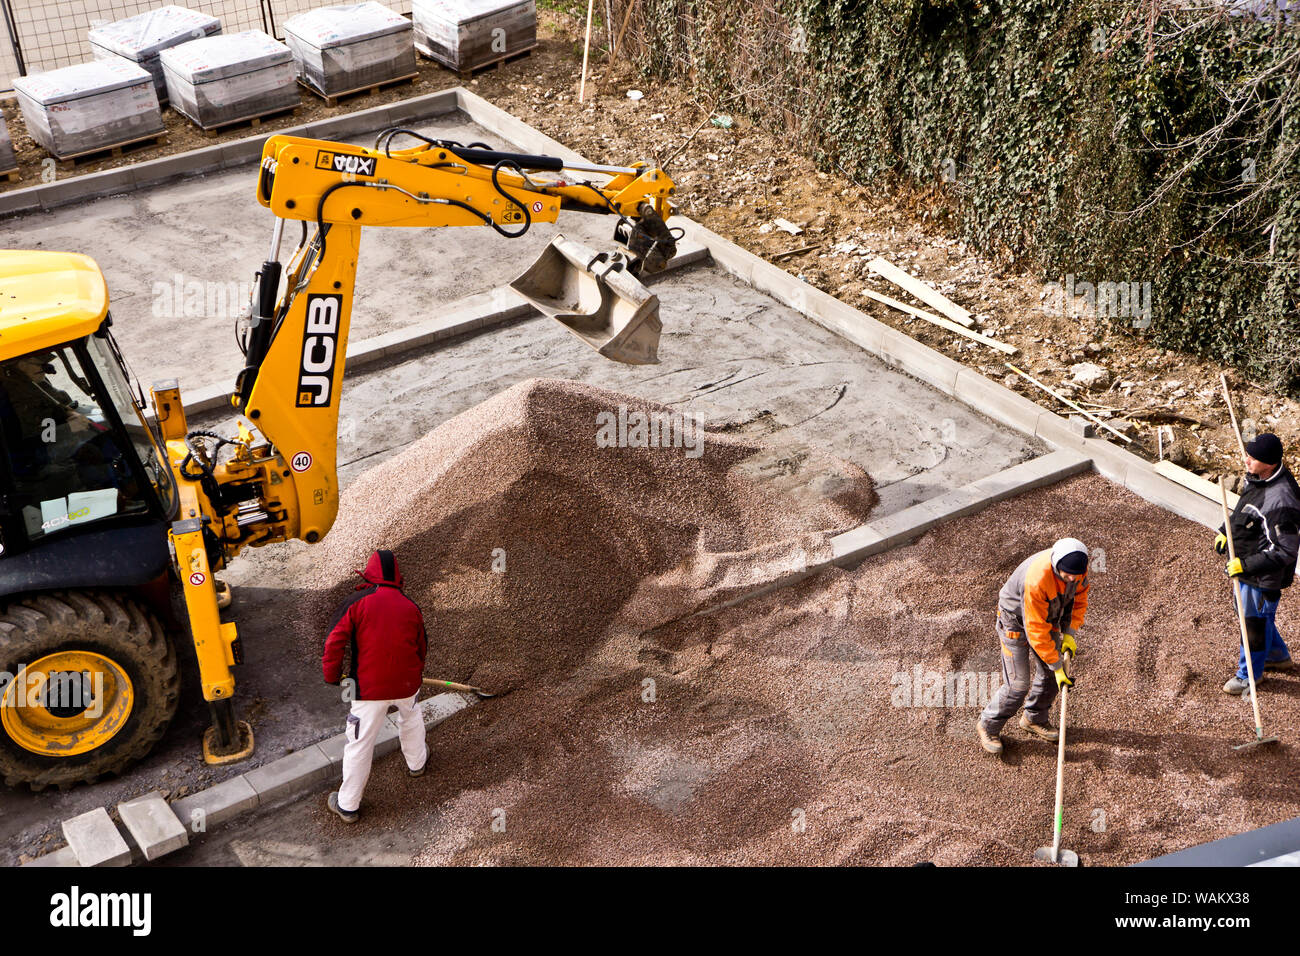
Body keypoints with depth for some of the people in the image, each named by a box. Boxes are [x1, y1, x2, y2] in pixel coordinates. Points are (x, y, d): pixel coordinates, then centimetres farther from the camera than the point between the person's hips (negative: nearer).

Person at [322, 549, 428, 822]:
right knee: (411, 717, 34)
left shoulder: (357, 603, -9)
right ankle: (416, 762, 55)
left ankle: (348, 805, 17)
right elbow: (422, 648, 14)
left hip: (369, 687, -3)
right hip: (407, 682, 3)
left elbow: (335, 642, -12)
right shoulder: (410, 607, 3)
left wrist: (332, 675, 3)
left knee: (360, 743, 7)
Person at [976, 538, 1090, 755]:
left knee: (1050, 674, 12)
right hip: (1016, 621, -7)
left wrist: (1070, 633, -8)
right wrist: (1057, 665, -27)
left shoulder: (1078, 568, -20)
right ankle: (988, 726, 15)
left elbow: (1079, 596, 2)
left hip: (1048, 617, 7)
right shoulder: (1036, 580, -42)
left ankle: (1034, 719, 36)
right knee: (1018, 684, -7)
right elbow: (1036, 631, -34)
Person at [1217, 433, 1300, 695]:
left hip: (1263, 575, -9)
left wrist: (1245, 565, -30)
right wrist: (1225, 532, 8)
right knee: (1248, 611, 28)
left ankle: (1249, 674, 35)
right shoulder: (1256, 477, -7)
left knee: (1254, 621, 12)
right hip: (1246, 566, 9)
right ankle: (1278, 656, 52)